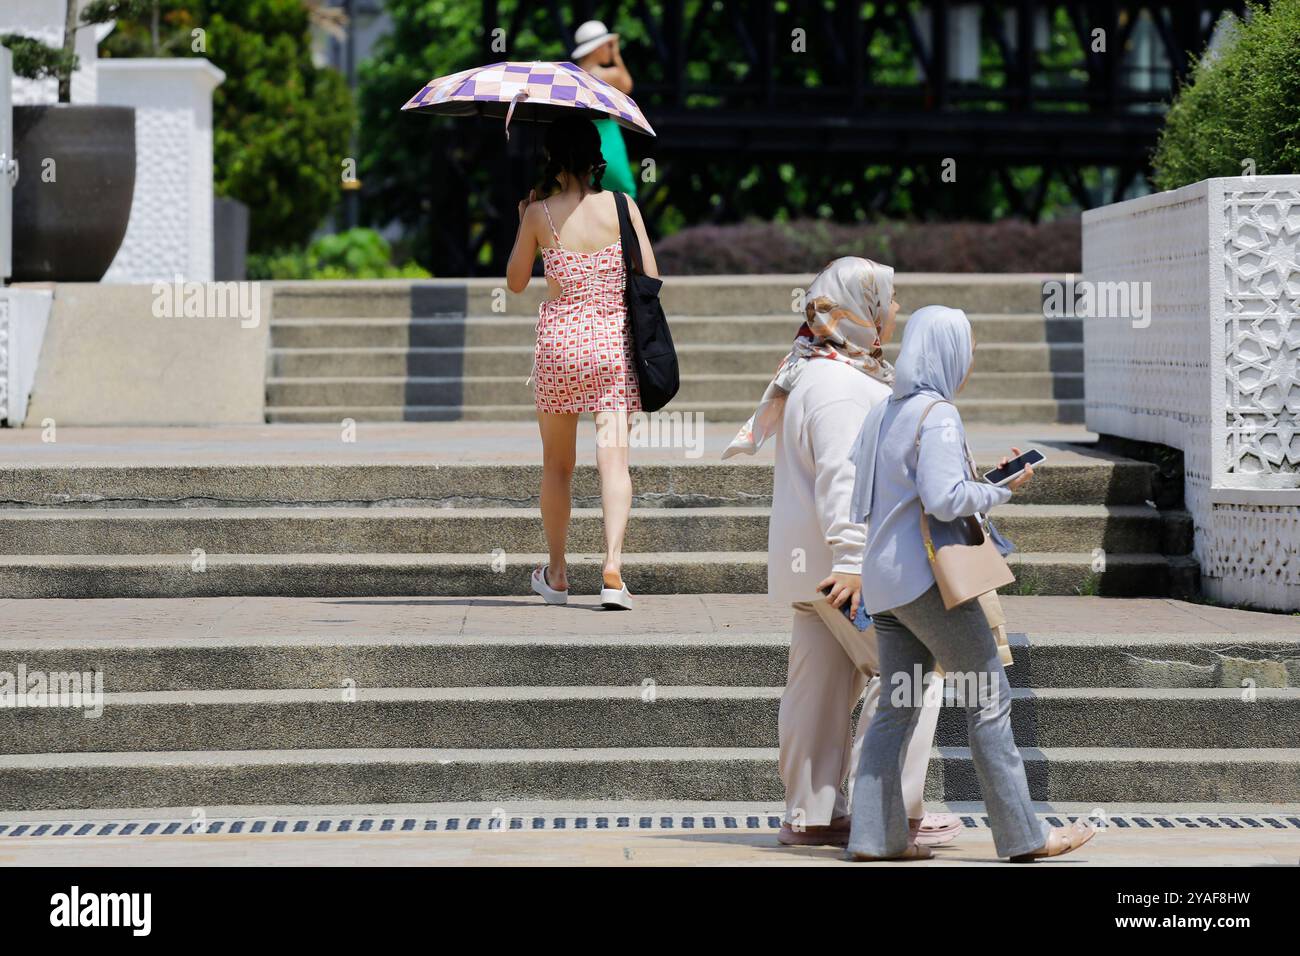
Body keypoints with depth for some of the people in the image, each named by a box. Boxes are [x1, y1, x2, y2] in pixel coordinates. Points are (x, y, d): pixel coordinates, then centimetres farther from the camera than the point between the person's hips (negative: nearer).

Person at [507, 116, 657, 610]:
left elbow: (516, 282, 8)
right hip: (613, 343, 0)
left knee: (557, 463, 14)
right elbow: (650, 279, -1)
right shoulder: (621, 206, -4)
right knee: (613, 454, -5)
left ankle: (556, 574, 24)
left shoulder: (539, 214, -4)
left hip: (558, 342, 0)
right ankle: (612, 566, -23)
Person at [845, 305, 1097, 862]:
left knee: (897, 706, 9)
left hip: (883, 578, 9)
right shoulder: (937, 414, -12)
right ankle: (1021, 834, 0)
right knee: (989, 697, -3)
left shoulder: (882, 414, 15)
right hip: (927, 575, -9)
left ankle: (874, 836, 5)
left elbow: (864, 504, 18)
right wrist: (1004, 488, -8)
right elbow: (944, 497, -21)